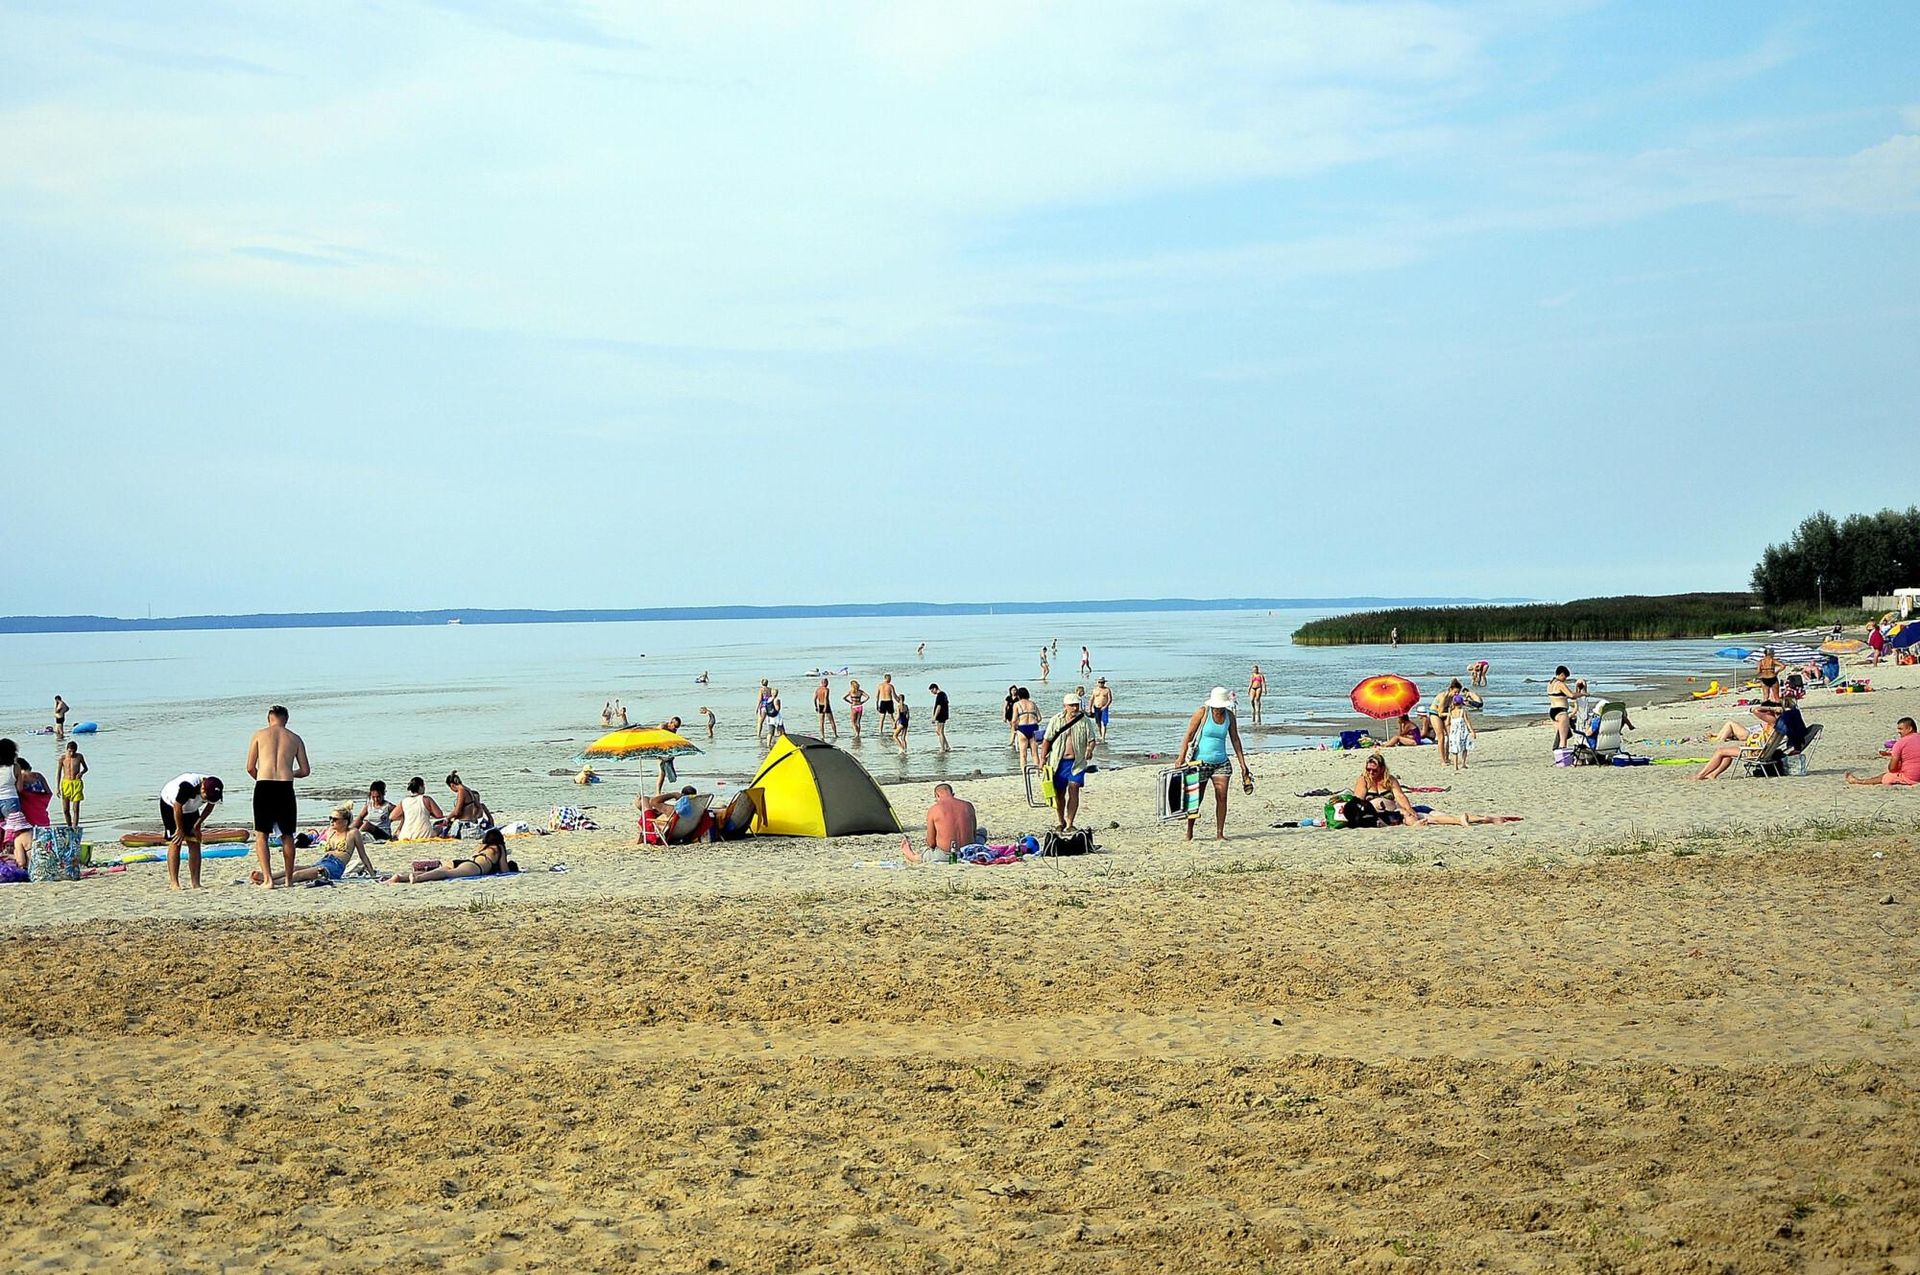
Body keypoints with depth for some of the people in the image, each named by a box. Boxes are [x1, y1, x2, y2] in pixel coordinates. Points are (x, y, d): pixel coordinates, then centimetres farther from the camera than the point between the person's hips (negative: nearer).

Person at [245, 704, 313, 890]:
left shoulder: (259, 735, 7)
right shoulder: (295, 739, 11)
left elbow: (250, 767, 6)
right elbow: (305, 770, 12)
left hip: (264, 786, -2)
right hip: (285, 788, 2)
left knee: (261, 834, 5)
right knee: (287, 835, 15)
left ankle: (267, 878, -8)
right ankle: (289, 879, 19)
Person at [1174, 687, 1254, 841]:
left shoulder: (1229, 716, 3)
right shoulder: (1202, 712, -8)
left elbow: (1235, 740, 9)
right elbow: (1188, 735, -10)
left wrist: (1243, 764, 7)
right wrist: (1181, 758, -17)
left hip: (1221, 763, 3)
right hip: (1201, 762, -3)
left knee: (1222, 797, -6)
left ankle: (1219, 833, 0)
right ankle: (1189, 833, 15)